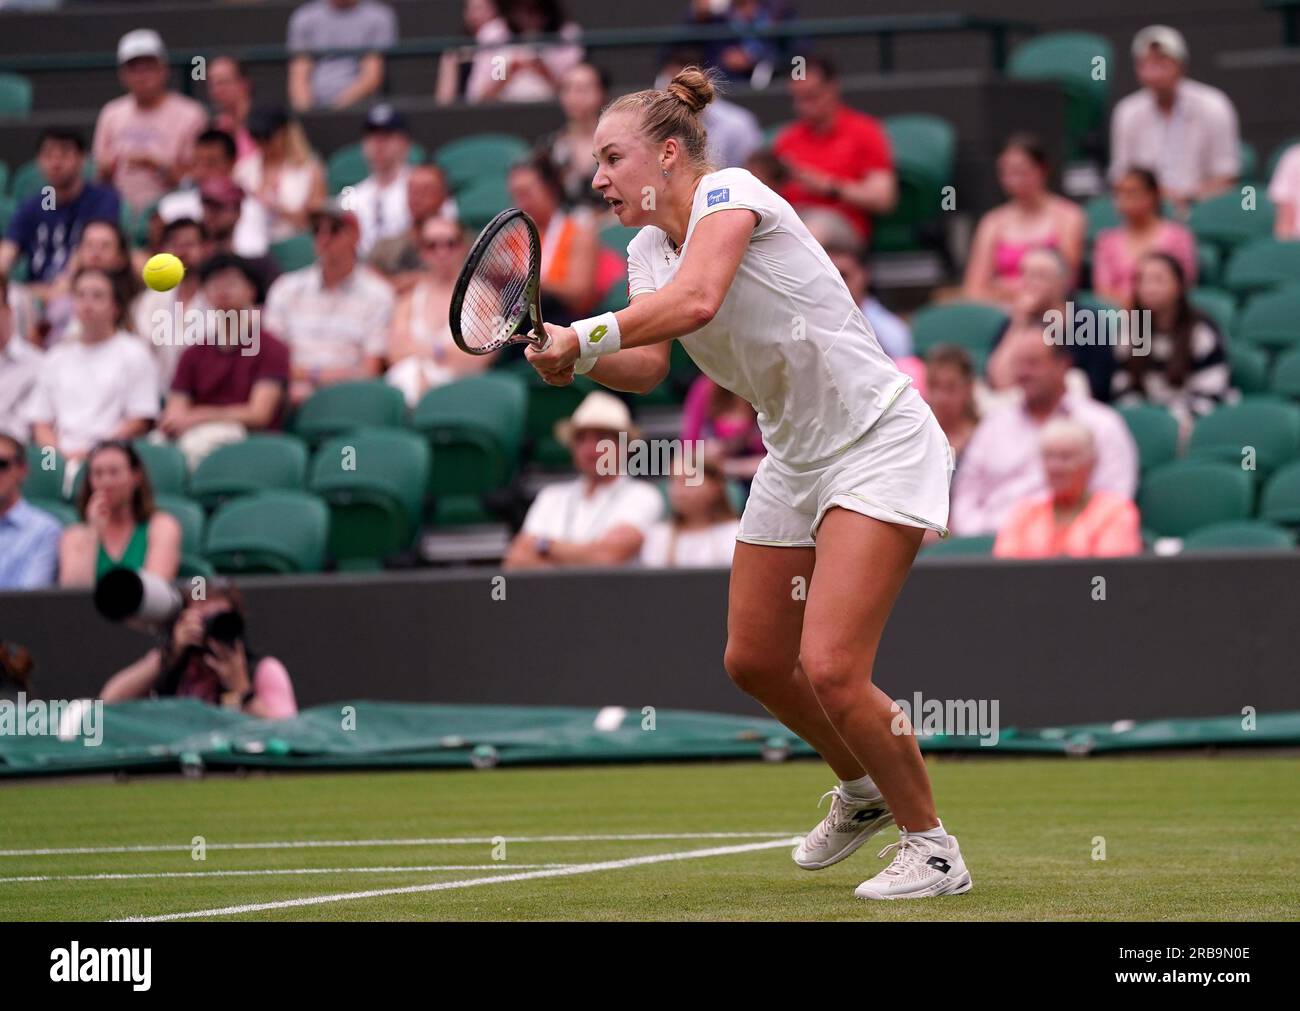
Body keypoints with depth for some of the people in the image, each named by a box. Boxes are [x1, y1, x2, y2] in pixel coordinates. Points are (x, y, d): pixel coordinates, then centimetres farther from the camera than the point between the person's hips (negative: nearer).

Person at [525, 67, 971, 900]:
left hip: (879, 448, -9)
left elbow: (696, 300, -37)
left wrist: (583, 337, -37)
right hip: (797, 459, 9)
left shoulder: (729, 194, -18)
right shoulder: (649, 248, 8)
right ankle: (862, 792, 39)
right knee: (754, 661, 13)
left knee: (830, 669, -17)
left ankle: (933, 847, -1)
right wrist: (575, 357, -23)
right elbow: (646, 366, -5)